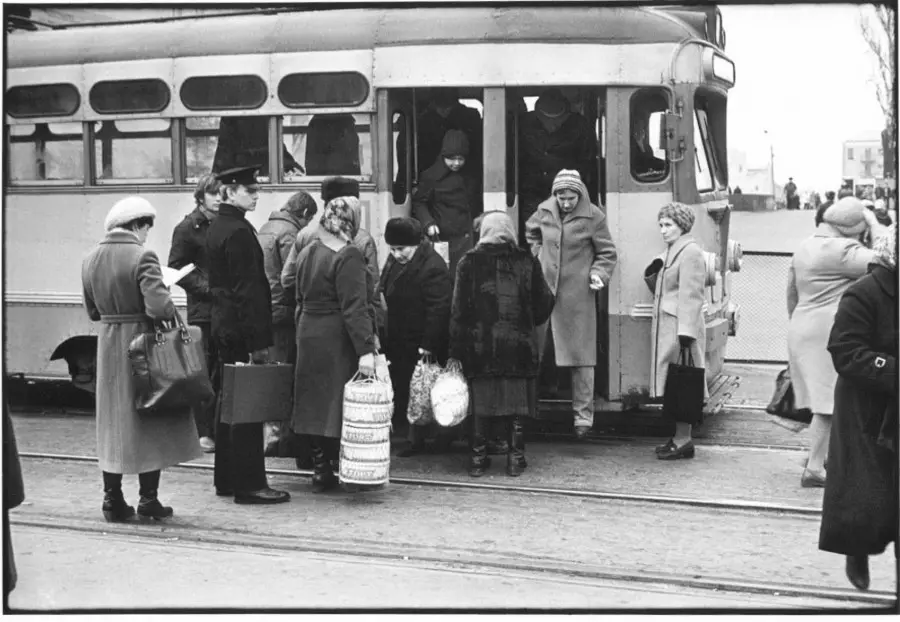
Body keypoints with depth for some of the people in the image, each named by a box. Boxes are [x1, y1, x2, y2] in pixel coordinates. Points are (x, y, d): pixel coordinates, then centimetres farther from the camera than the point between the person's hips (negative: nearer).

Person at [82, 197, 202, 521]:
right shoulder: (141, 257, -17)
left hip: (107, 343, 6)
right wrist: (171, 313, -5)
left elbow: (92, 311, 11)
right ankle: (148, 498, 9)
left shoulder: (90, 260, 4)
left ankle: (113, 500, 17)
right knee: (149, 421, 6)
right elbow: (158, 306, -25)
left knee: (112, 421, 14)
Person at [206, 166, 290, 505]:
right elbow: (247, 289, -20)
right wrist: (258, 341, -20)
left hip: (223, 323, 10)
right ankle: (249, 484, -2)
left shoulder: (216, 227, 13)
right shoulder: (239, 232, -17)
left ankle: (226, 479, 22)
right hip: (241, 328, -10)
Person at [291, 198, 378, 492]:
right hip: (337, 340, -7)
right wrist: (365, 348, -24)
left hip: (308, 336, 7)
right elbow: (354, 307, -21)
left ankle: (320, 468, 17)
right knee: (336, 403, -1)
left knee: (314, 403, 11)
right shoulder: (347, 256, -15)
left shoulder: (306, 253, 9)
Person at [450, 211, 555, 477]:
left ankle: (477, 459, 11)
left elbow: (459, 310, -3)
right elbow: (544, 303, 7)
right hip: (519, 347, 0)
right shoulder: (527, 262, 1)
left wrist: (456, 350, 0)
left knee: (479, 405, 8)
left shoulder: (470, 262, -1)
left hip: (479, 346, 0)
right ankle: (515, 460, 11)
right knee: (516, 406, 8)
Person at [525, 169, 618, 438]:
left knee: (580, 356, 0)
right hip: (544, 292, 4)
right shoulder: (544, 211, 4)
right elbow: (531, 232, 25)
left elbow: (607, 253, 2)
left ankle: (583, 414, 7)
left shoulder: (593, 216, -6)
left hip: (577, 296, -3)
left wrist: (599, 274, -14)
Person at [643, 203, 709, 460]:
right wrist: (652, 275, 3)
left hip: (681, 327, -10)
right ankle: (679, 438, 17)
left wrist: (685, 333, -22)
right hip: (665, 327, 10)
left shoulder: (690, 252, -11)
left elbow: (691, 296, -18)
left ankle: (684, 441, -3)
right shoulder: (670, 251, 18)